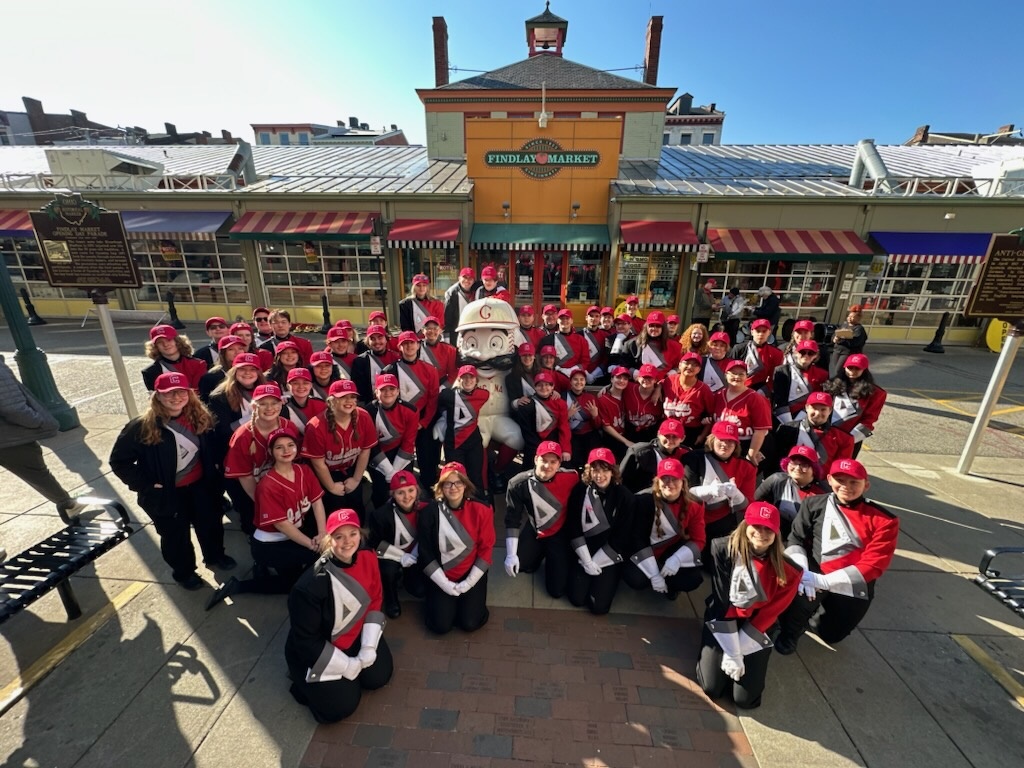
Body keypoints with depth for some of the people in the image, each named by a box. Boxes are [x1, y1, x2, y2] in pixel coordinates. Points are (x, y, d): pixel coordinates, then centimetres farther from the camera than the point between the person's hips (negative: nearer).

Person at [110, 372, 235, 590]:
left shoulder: (201, 418, -9)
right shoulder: (142, 427, -21)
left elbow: (212, 446, 10)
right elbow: (119, 461, -12)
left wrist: (215, 466, 3)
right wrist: (146, 485, -16)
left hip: (200, 484, 4)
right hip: (167, 493, -3)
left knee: (211, 522, 20)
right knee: (176, 535, 16)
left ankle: (215, 556, 47)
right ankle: (184, 571, 41)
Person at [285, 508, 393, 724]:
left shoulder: (368, 558, -17)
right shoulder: (312, 583, -33)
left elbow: (374, 602, -4)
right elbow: (305, 639, -22)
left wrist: (369, 647, -10)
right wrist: (347, 666, -17)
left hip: (356, 635, 5)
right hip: (316, 649, -5)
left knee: (379, 676, 2)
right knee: (342, 705, -6)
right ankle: (303, 679, 20)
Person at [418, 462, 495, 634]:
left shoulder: (481, 510, -14)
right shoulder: (429, 513, -15)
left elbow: (486, 549, -8)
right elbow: (425, 554, -8)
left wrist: (468, 583, -11)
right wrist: (445, 584, -11)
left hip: (472, 575, 0)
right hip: (441, 577, 0)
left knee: (469, 623, -8)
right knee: (441, 625, -7)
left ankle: (466, 599, 24)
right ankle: (434, 599, 25)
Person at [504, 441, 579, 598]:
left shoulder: (571, 477, -23)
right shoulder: (519, 483, -22)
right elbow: (512, 520, -15)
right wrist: (511, 554, -17)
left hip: (559, 533, -1)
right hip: (533, 532, 1)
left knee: (557, 590, -1)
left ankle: (552, 558, 31)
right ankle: (539, 554, 16)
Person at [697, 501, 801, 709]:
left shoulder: (787, 570, -14)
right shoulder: (724, 549, -19)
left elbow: (769, 614, -9)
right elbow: (721, 602, -15)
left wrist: (739, 651, -12)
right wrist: (732, 652, -15)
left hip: (757, 629, 1)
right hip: (722, 620, -1)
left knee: (745, 698, -7)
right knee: (712, 688, -9)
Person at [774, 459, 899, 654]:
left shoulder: (884, 520, -9)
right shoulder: (814, 504, -4)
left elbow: (873, 564, -14)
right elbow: (795, 539, -3)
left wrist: (823, 581, -23)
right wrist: (802, 572, -21)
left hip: (852, 586, 1)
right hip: (814, 574, 0)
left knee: (829, 635, 8)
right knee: (799, 595, -29)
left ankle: (807, 616, 43)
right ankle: (788, 635, 3)